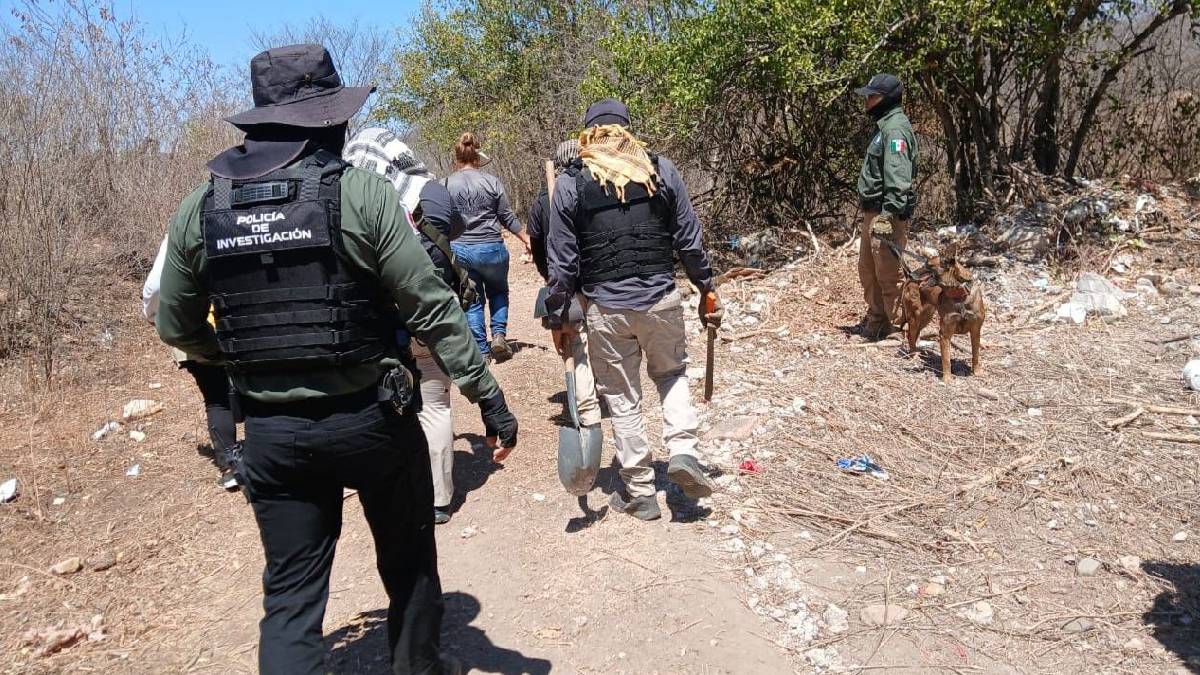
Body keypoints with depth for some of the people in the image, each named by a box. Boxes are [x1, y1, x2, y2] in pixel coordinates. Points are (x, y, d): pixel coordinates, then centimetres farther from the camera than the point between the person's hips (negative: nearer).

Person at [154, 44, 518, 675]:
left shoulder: (199, 207, 0)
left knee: (291, 592, 15)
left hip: (271, 430, 3)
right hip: (368, 417, -2)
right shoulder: (360, 190, -12)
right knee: (408, 560, 21)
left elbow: (176, 327, 9)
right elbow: (432, 308, -14)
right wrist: (488, 396, -7)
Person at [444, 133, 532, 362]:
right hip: (491, 249, -1)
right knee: (498, 292, 23)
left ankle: (481, 350, 14)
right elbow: (507, 217, 0)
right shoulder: (491, 181, -4)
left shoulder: (446, 184, -2)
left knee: (473, 301, 12)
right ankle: (499, 334, 5)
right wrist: (526, 239, 11)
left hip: (460, 251, 1)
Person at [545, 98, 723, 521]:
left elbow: (562, 260, -1)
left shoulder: (571, 183, 0)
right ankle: (682, 450, 6)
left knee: (622, 400, 11)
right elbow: (689, 240, 3)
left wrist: (559, 316, 7)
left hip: (605, 308, -1)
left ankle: (641, 494, 19)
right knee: (672, 373, 25)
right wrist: (707, 290, 14)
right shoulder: (661, 169, 2)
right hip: (662, 298, 1)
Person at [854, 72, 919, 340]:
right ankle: (876, 318, 30)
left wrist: (889, 214, -30)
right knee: (867, 268, 18)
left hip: (886, 214, -11)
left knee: (888, 273, -5)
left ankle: (899, 326, 3)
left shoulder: (895, 128, -14)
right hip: (873, 212, 11)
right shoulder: (885, 126, 19)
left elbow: (898, 177, -24)